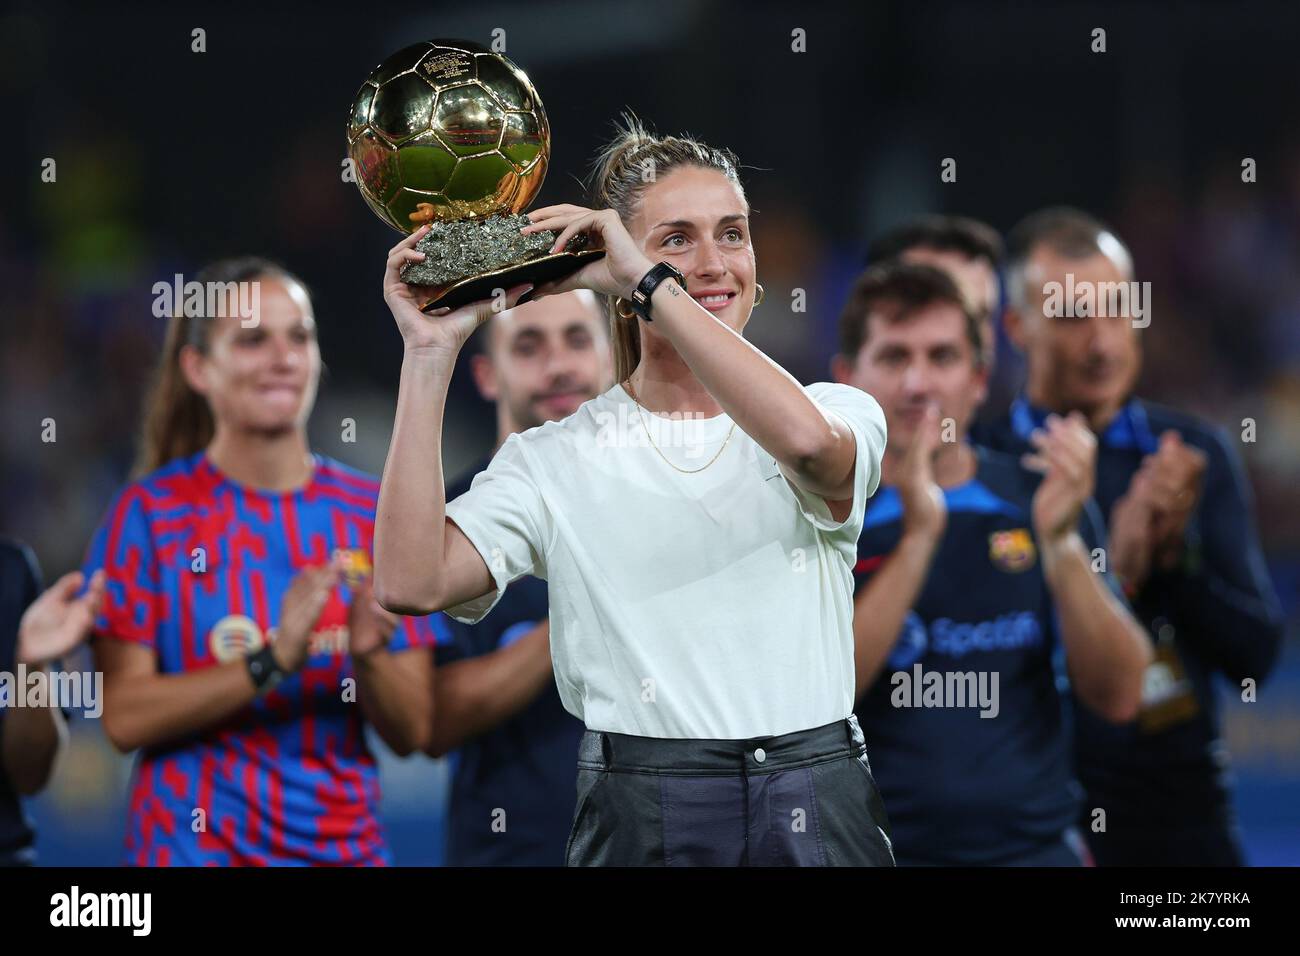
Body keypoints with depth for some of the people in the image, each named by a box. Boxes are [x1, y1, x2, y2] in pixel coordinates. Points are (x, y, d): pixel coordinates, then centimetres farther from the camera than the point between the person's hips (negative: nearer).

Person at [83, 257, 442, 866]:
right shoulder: (151, 512, -3)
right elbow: (123, 717, -11)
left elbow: (413, 733, 2)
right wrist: (273, 660, -21)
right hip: (194, 846, -2)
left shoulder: (374, 513, 3)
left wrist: (369, 656, -17)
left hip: (345, 844, 2)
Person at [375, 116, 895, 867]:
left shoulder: (844, 415, 3)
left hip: (820, 815, 0)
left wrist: (648, 283, -17)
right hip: (640, 821, 0)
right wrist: (431, 352, -10)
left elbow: (806, 438, -22)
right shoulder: (555, 458, 3)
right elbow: (412, 581, -11)